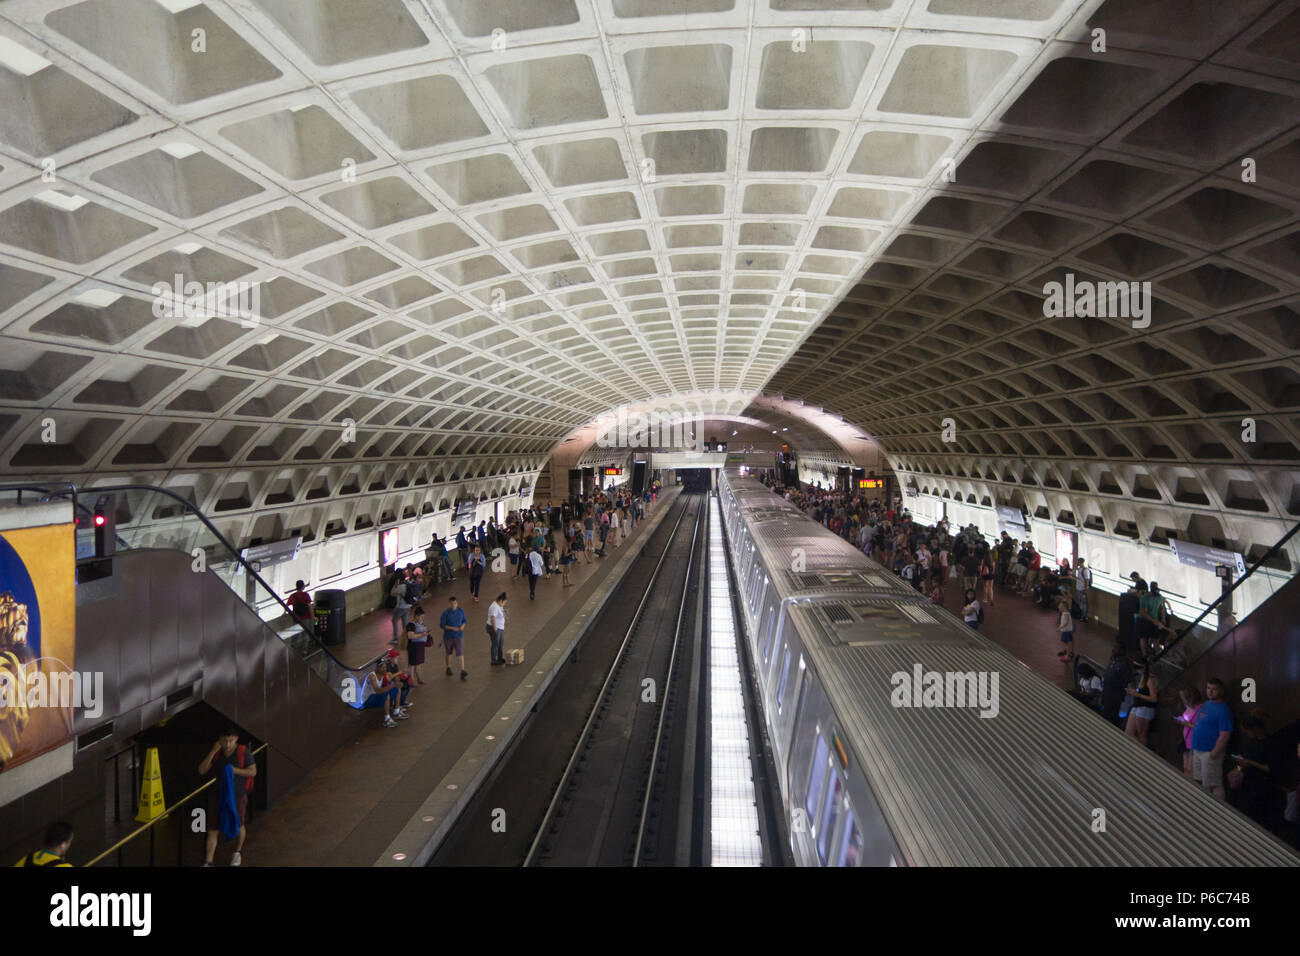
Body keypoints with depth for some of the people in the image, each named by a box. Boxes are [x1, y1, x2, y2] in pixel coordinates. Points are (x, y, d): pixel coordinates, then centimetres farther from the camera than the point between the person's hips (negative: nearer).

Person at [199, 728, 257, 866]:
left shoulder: (244, 752, -14)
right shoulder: (217, 752, -4)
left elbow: (253, 772, -13)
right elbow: (202, 770, -10)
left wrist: (234, 770, -24)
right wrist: (213, 751, -19)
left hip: (237, 795, -2)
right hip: (218, 794, 2)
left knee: (238, 825, 17)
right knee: (212, 829, 1)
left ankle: (237, 853, 42)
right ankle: (207, 863, 9)